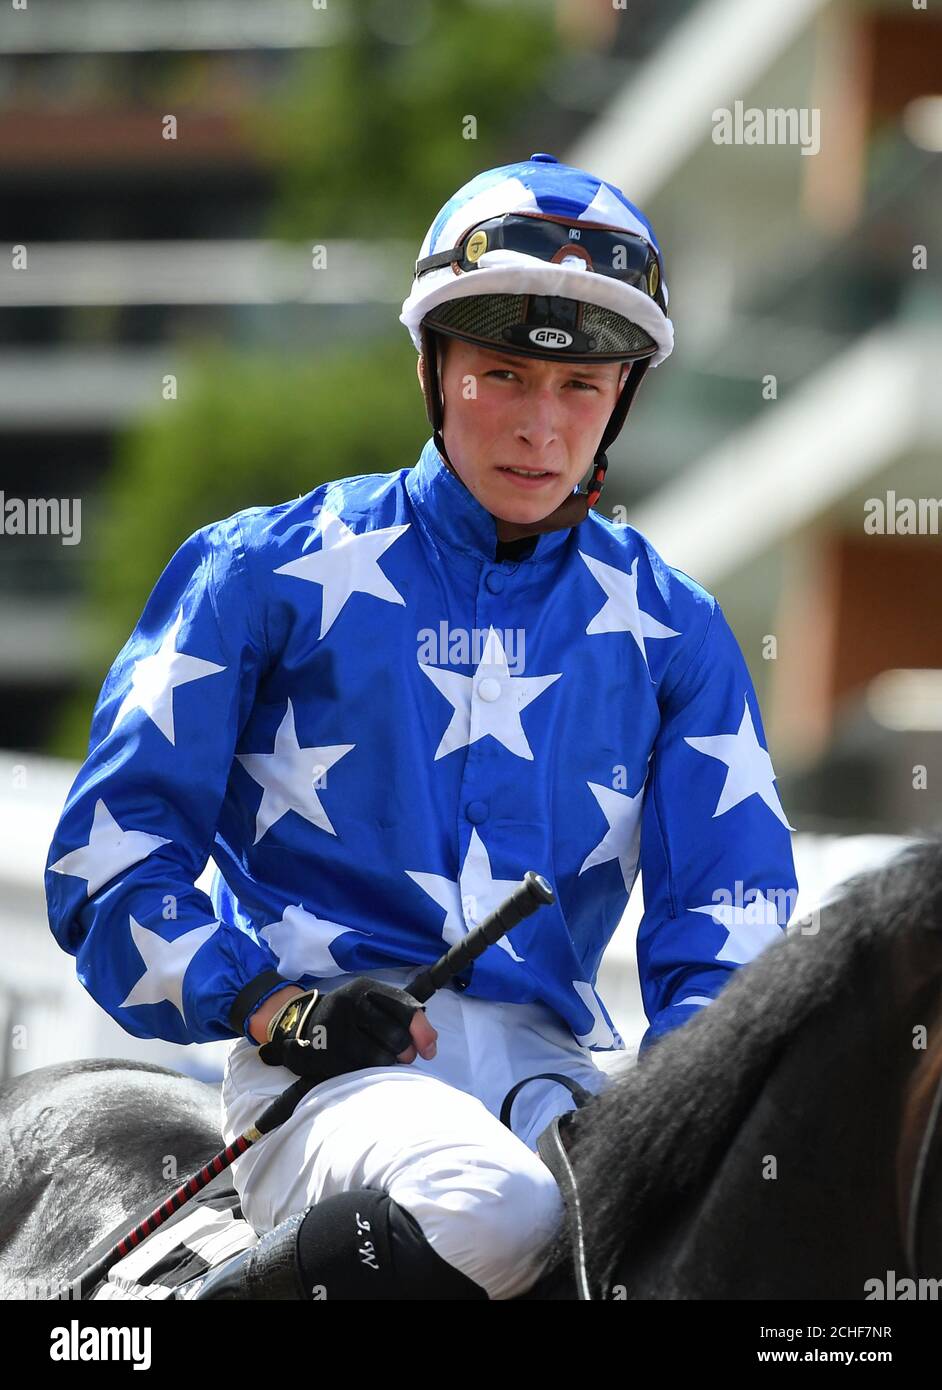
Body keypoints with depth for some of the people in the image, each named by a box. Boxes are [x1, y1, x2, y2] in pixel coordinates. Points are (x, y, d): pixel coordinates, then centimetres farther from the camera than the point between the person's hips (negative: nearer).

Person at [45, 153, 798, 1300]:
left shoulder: (672, 632, 16)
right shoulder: (275, 572, 8)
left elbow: (728, 909, 12)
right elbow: (112, 848, 6)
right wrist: (268, 1006, -10)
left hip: (549, 1063, 3)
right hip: (327, 1066, -3)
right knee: (490, 1214, -37)